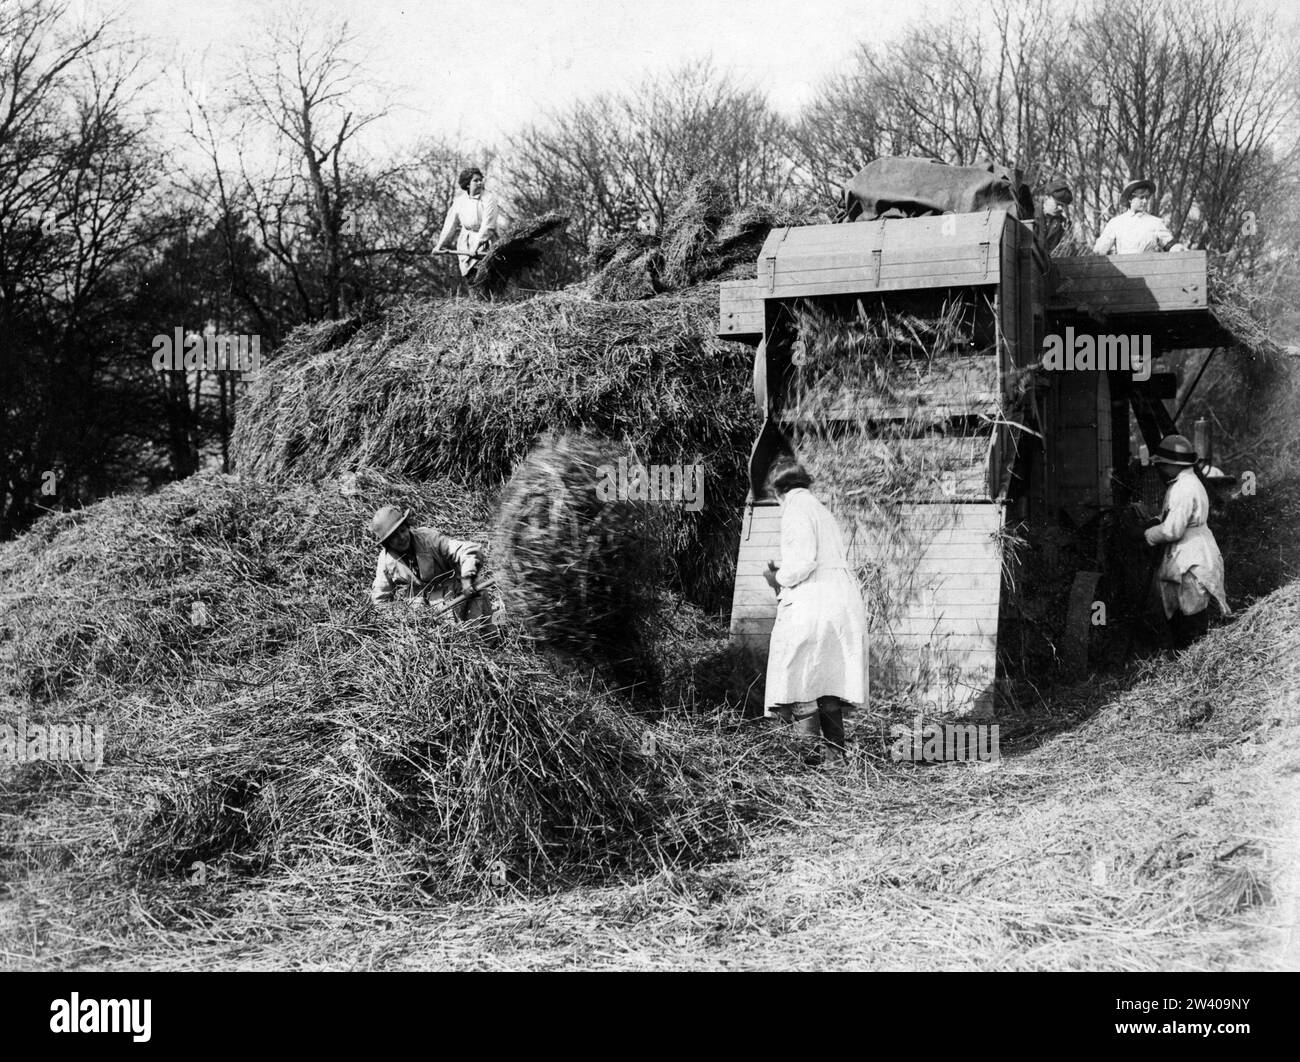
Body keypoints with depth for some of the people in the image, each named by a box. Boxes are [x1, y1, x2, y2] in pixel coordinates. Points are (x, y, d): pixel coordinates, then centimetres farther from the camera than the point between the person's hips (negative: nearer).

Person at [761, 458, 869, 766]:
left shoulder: (796, 509, -4)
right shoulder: (821, 510, 23)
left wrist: (779, 579, 1)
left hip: (811, 606, -9)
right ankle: (836, 755, 9)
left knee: (798, 682, -5)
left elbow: (803, 560, -16)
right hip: (845, 602, 9)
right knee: (828, 683, 11)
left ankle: (813, 753, -12)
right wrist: (784, 574, 19)